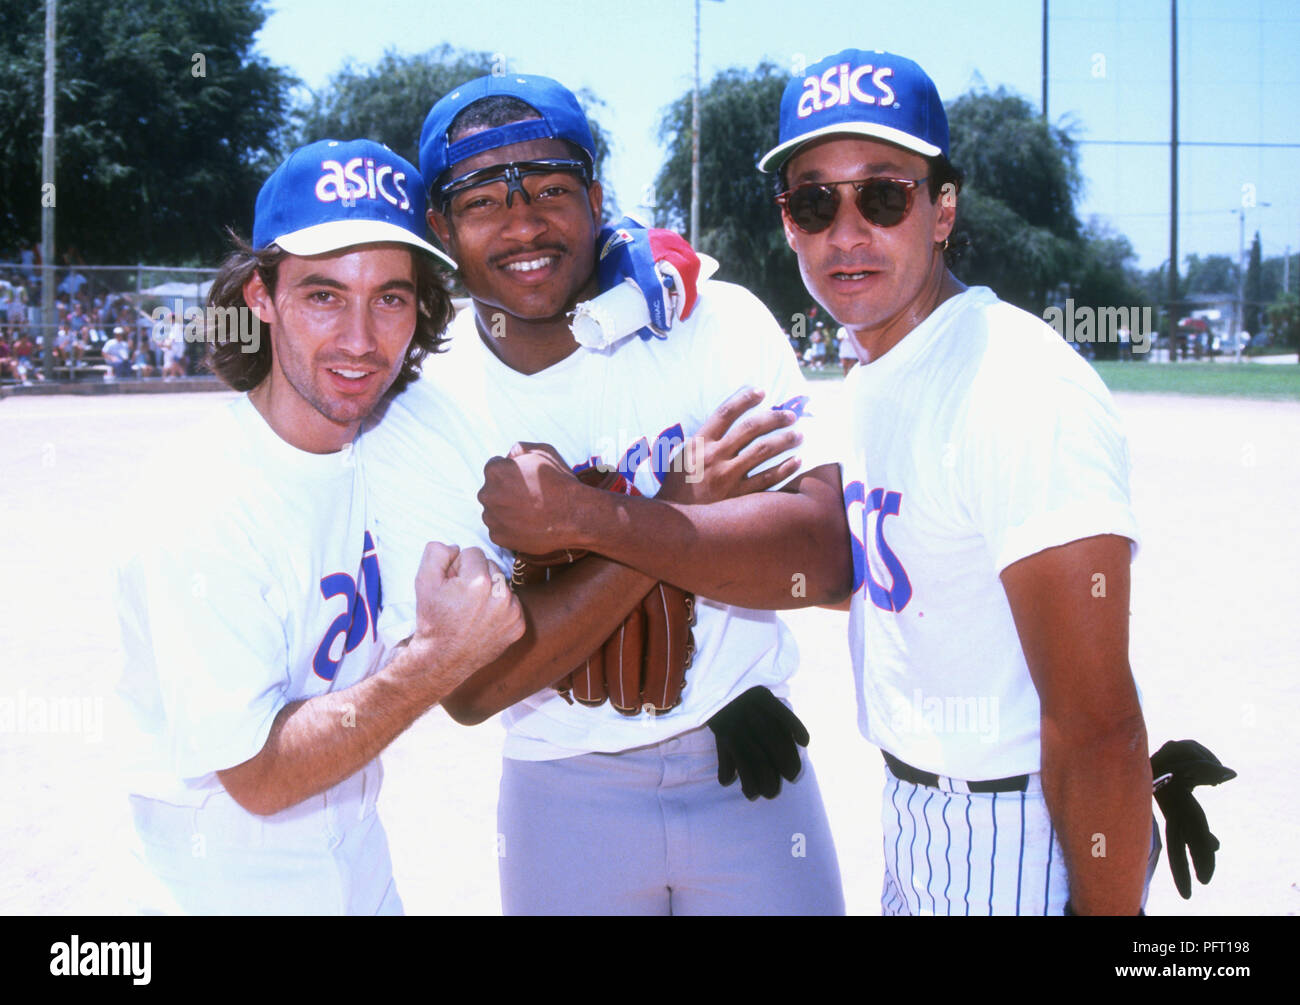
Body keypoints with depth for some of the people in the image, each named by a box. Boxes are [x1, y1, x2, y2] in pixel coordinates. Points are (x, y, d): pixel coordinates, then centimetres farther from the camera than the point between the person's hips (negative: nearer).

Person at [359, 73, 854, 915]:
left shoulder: (717, 325, -9)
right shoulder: (414, 417, -9)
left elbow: (824, 560, -19)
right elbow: (469, 687, -17)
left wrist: (591, 519, -27)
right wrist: (678, 505, -20)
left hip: (754, 776, 0)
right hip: (564, 800, 0)